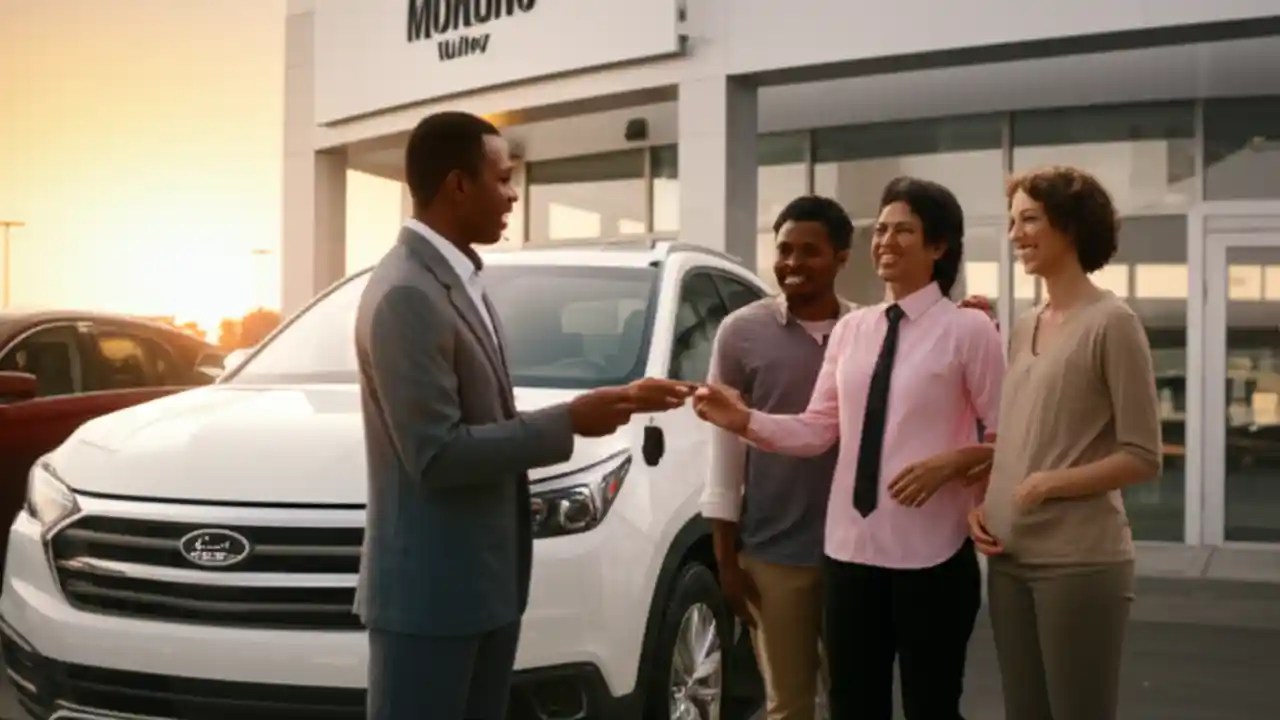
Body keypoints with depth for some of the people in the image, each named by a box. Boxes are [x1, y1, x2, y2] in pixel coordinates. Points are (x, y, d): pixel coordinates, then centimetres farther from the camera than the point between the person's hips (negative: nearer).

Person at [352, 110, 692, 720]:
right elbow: (437, 455, -23)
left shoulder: (458, 280, 11)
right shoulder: (406, 294, -19)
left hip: (483, 578, 9)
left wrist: (616, 402, 9)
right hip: (429, 588, -9)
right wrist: (568, 423, -17)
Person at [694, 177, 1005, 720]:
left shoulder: (968, 329, -6)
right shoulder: (850, 329, 9)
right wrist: (745, 420, -9)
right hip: (851, 548, 5)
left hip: (931, 554, -5)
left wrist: (950, 461, -21)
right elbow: (817, 430, 5)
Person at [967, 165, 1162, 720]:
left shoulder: (1111, 322, -8)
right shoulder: (1024, 327, 12)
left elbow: (1143, 458, -10)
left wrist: (1051, 484, -17)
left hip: (1080, 561, -6)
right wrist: (980, 504, 3)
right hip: (1010, 558, 6)